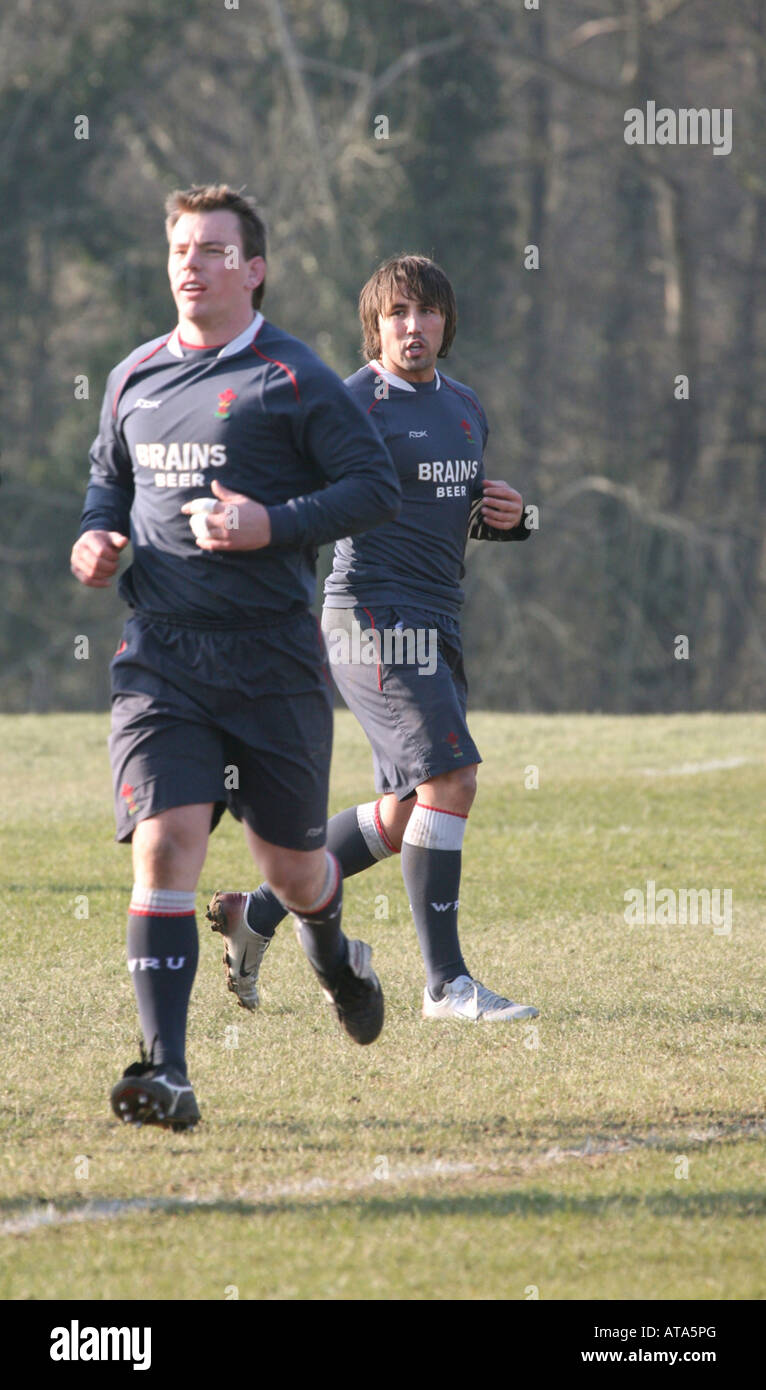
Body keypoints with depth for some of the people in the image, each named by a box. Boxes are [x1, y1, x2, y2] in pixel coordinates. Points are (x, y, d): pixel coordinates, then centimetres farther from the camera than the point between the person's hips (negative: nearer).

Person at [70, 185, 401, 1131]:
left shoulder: (291, 379, -4)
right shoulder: (134, 379, 11)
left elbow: (377, 487, -5)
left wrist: (273, 526, -17)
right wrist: (95, 537, 6)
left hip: (272, 654, -2)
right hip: (160, 655, 3)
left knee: (291, 864, 8)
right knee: (163, 842, -15)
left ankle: (331, 954, 47)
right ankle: (165, 1072, -19)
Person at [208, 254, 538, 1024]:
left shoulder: (464, 407, 16)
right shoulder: (351, 406, -9)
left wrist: (506, 515, 6)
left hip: (435, 625, 9)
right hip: (375, 616, -9)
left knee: (407, 813, 9)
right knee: (449, 780, -17)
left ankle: (258, 912, 22)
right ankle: (446, 983, -13)